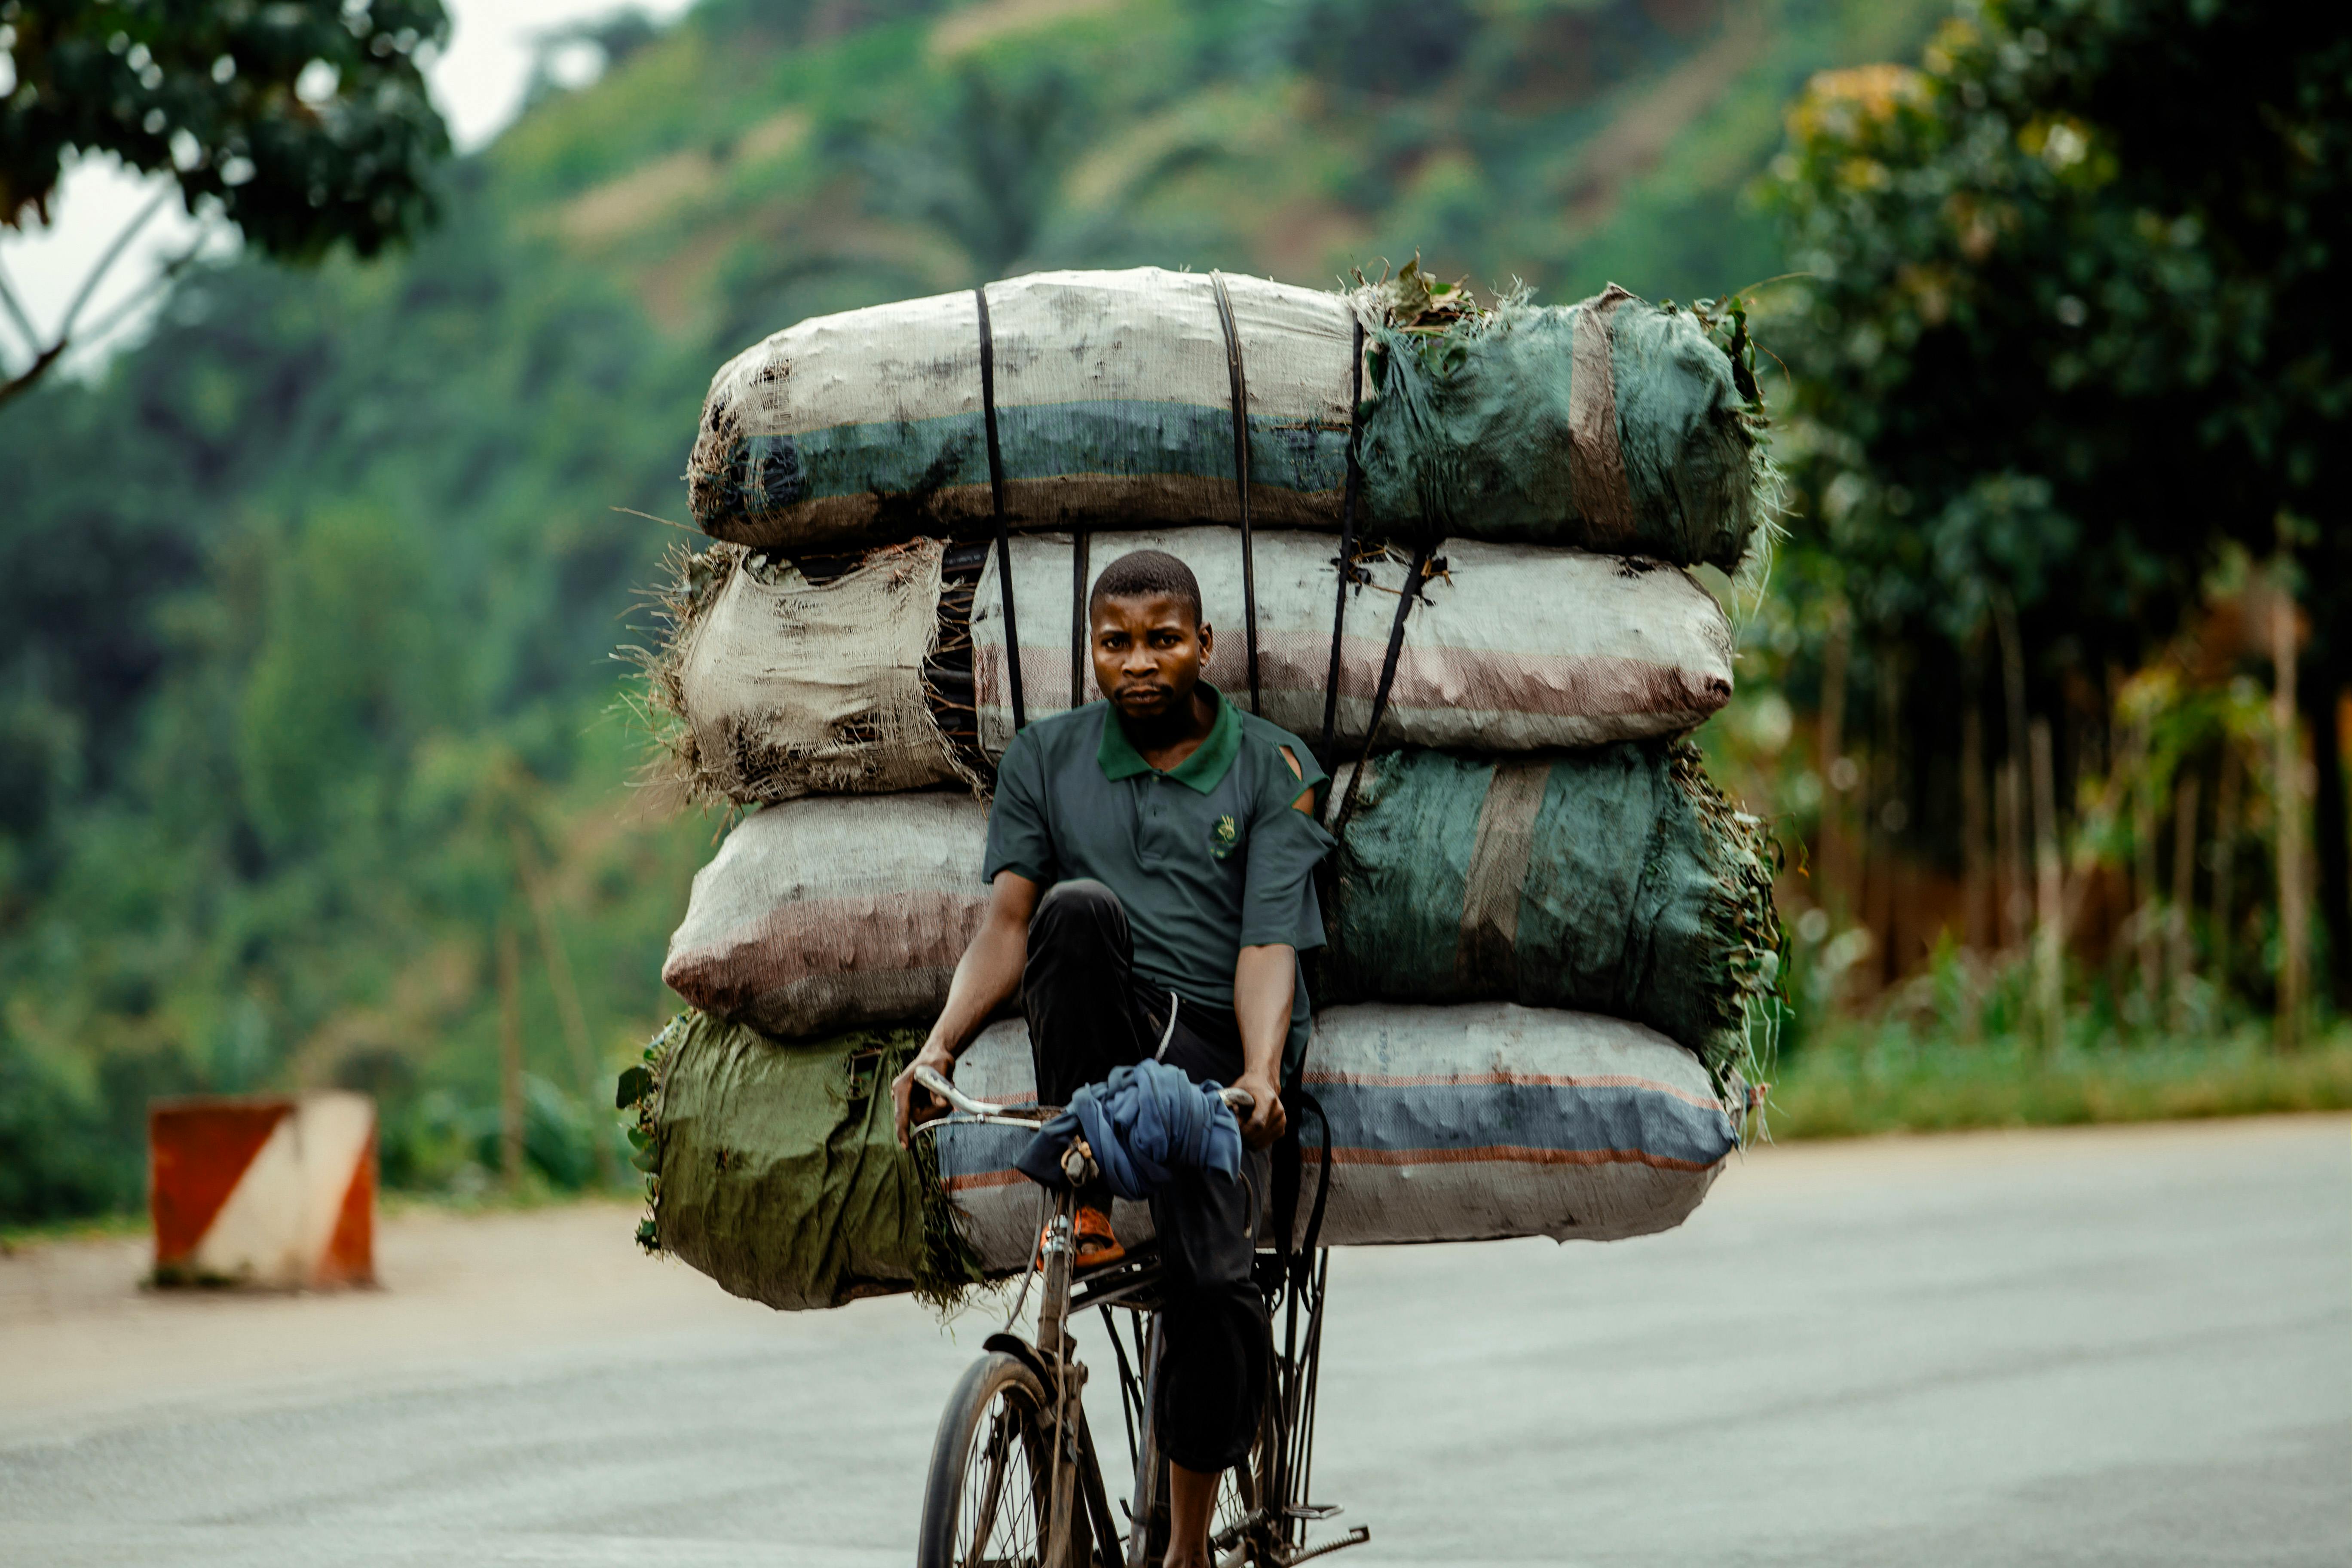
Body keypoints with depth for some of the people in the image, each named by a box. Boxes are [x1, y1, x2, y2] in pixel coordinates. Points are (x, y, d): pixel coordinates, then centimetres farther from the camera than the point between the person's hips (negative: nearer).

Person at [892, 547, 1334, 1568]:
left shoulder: (1270, 772, 1)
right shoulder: (1044, 761, 7)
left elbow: (1268, 946, -10)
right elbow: (1006, 924, -3)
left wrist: (1261, 1073, -30)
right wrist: (941, 1044, -22)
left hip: (1214, 1046, -1)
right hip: (1098, 1043, 1)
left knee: (1213, 1281, -24)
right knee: (1079, 904, -32)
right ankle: (1081, 1205, -22)